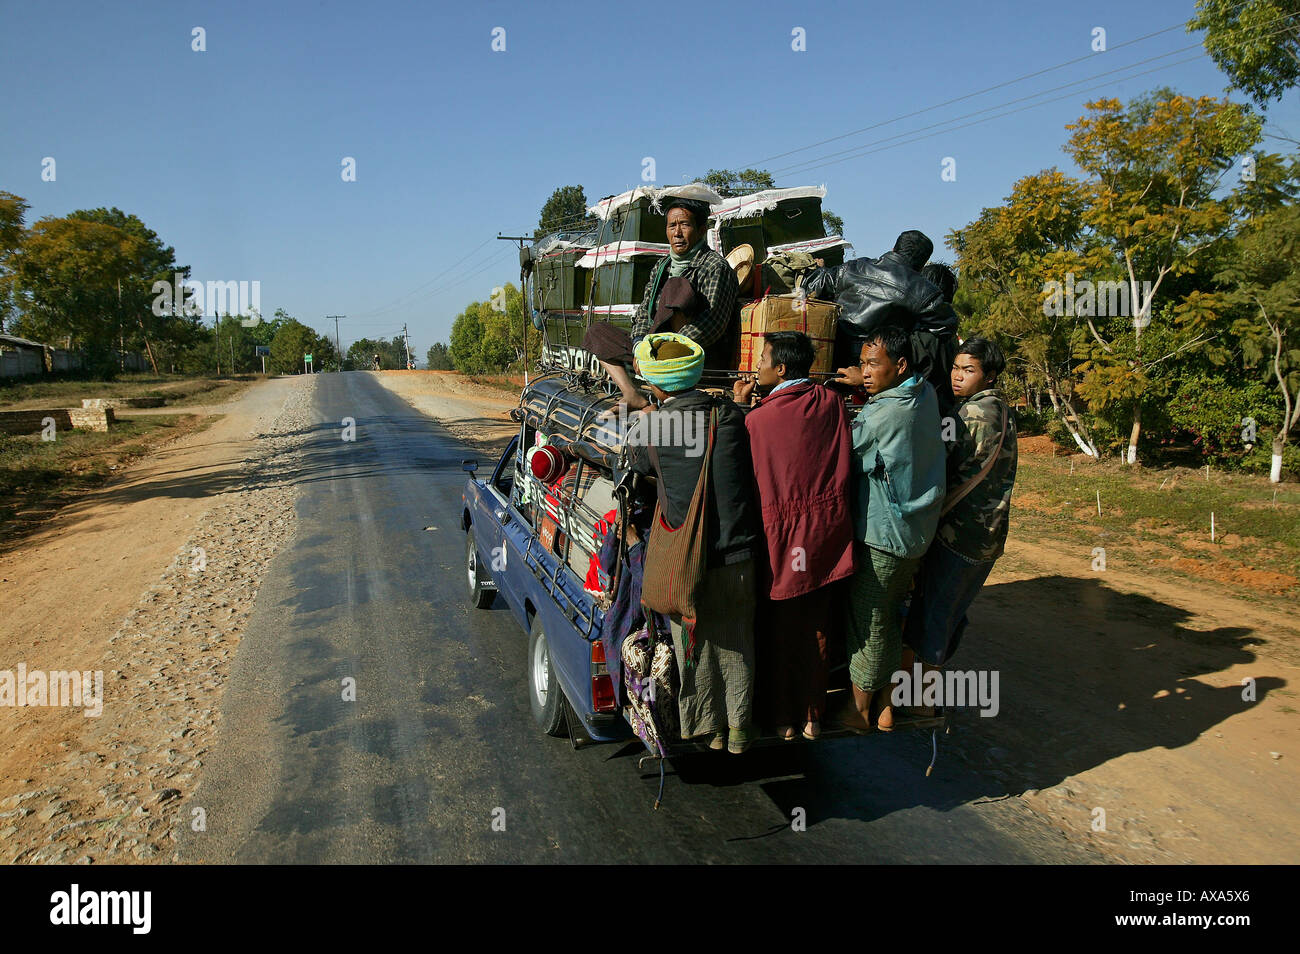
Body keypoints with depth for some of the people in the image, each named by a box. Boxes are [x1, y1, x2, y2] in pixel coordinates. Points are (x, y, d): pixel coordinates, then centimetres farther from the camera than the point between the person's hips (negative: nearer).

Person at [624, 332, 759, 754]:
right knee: (737, 643, 19)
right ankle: (738, 730, 33)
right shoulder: (731, 416, -8)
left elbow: (635, 461, 9)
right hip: (739, 555, 2)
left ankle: (707, 731, 30)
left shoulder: (647, 429, -12)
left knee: (695, 647, 16)